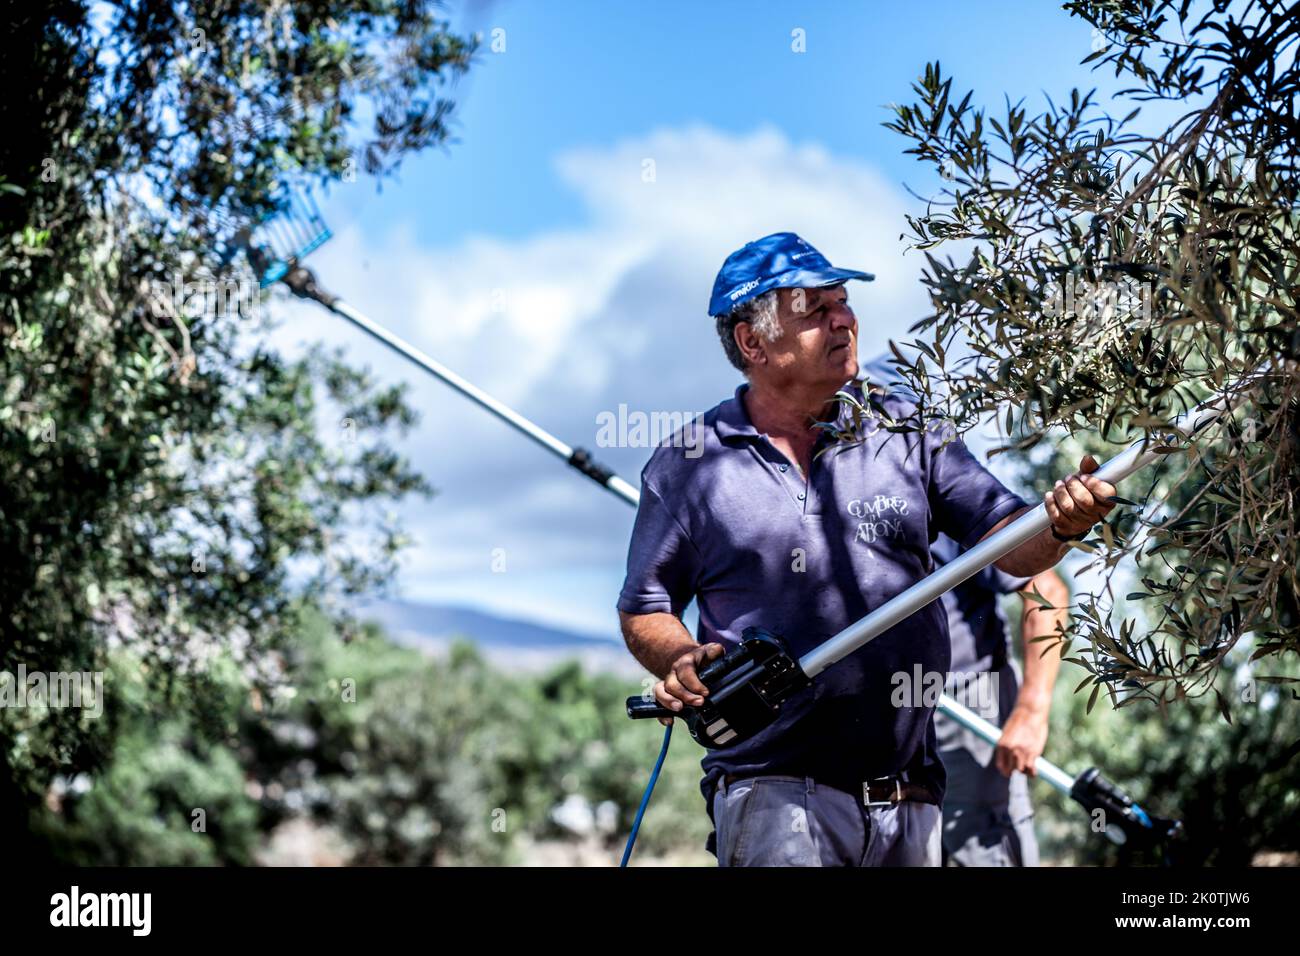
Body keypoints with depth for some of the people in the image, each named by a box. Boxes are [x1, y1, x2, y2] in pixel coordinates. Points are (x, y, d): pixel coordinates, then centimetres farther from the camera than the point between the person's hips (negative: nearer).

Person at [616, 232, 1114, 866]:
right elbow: (644, 611, 9)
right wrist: (681, 661, -12)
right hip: (773, 789, -2)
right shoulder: (687, 464, 2)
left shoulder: (906, 432, 5)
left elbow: (1011, 547, -2)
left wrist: (1060, 524, -23)